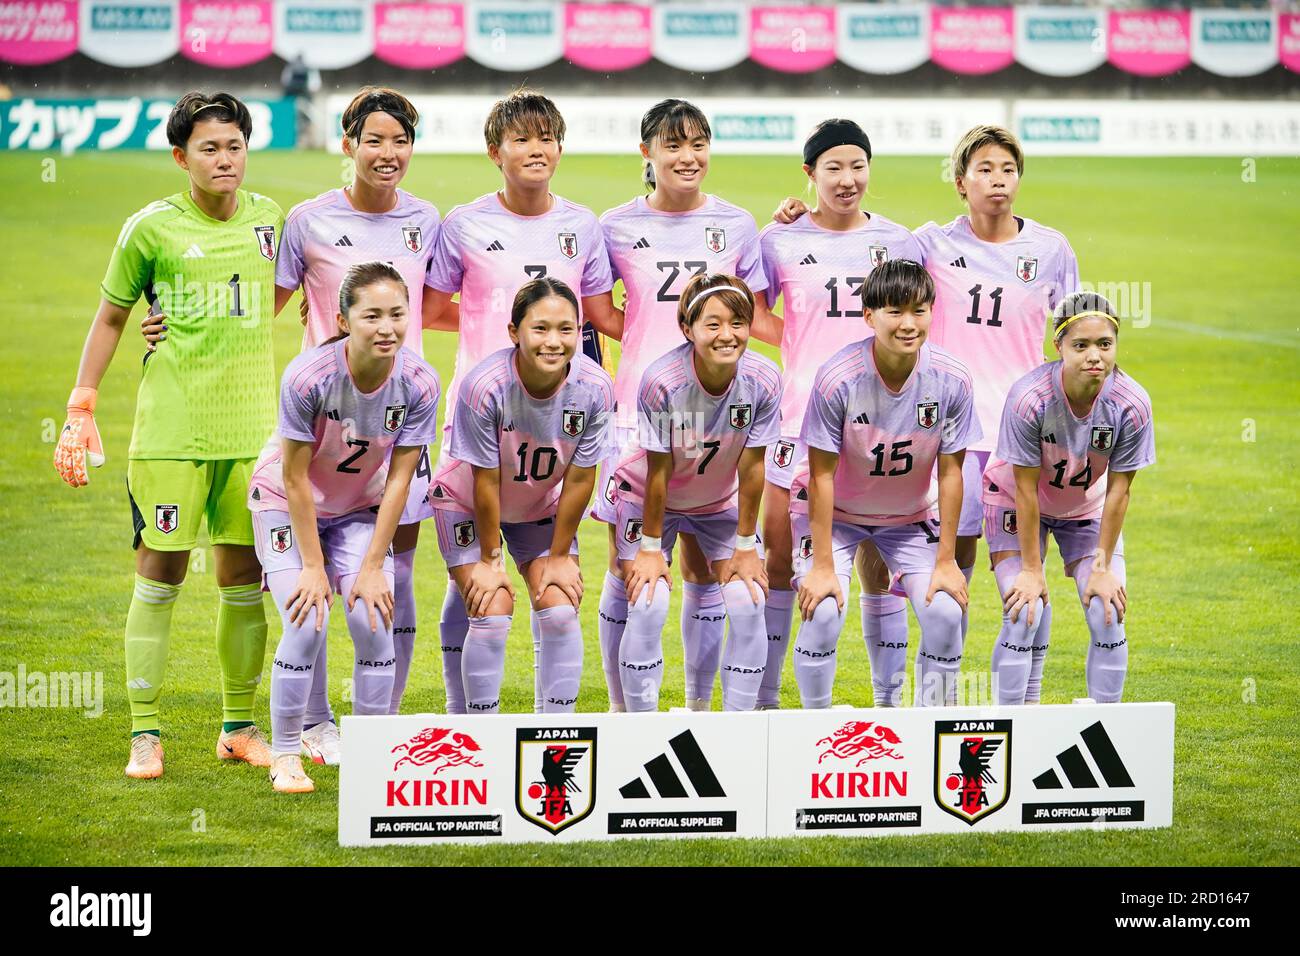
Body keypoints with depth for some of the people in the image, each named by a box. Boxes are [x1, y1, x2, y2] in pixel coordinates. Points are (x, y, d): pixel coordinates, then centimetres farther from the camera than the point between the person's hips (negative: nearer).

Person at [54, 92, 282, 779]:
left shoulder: (269, 220, 7)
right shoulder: (152, 228, -3)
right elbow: (110, 319, 6)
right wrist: (81, 410, 3)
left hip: (252, 427, 3)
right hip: (170, 429, -3)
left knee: (244, 577, 6)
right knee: (160, 575, -2)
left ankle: (238, 727, 17)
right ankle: (144, 734, 4)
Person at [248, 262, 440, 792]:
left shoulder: (419, 383, -22)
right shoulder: (308, 376, -31)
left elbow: (398, 479, -14)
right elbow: (295, 477, -22)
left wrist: (373, 566, -15)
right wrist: (313, 567, -19)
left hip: (361, 508, 3)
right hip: (286, 505, -3)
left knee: (374, 619, -12)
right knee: (307, 622, -16)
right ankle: (285, 755, 0)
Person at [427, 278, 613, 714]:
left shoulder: (594, 388, -26)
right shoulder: (485, 387, -35)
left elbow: (579, 478, -15)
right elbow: (485, 481, -23)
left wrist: (559, 556, -7)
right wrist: (490, 559, -14)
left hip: (543, 506, 3)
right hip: (467, 503, -3)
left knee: (560, 611, -8)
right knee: (492, 615, -13)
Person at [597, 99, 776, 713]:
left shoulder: (735, 226, 7)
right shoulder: (617, 228, 4)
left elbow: (758, 320, 11)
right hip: (636, 411, -1)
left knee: (706, 565, 4)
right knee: (626, 565, 1)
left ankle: (699, 704, 16)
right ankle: (621, 708, 13)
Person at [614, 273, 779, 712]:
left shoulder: (763, 380, -25)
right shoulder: (662, 381, -32)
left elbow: (751, 468, -16)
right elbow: (659, 471, -23)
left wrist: (745, 545, -9)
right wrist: (651, 547, -15)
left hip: (721, 500, 3)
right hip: (650, 498, -3)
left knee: (749, 606, -10)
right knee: (648, 607, -15)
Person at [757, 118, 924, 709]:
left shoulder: (896, 241, 7)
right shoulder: (781, 242, 1)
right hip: (802, 418, -1)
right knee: (779, 559, -1)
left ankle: (890, 699, 13)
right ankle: (763, 699, 8)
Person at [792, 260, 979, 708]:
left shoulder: (951, 380, -20)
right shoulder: (838, 378, -28)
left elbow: (950, 473, -10)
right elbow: (822, 474, -20)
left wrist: (946, 561, -9)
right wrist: (823, 566, -20)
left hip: (909, 515, 3)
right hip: (835, 512, -2)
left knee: (945, 611, -15)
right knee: (823, 611, -22)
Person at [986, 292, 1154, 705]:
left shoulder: (1131, 404, -27)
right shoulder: (1029, 398, -34)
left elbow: (1118, 491, -16)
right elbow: (1026, 489, -25)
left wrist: (1103, 567, -13)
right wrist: (1031, 569, -20)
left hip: (1087, 506, 3)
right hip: (1015, 502, -3)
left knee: (1108, 616, -9)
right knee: (1023, 617, -15)